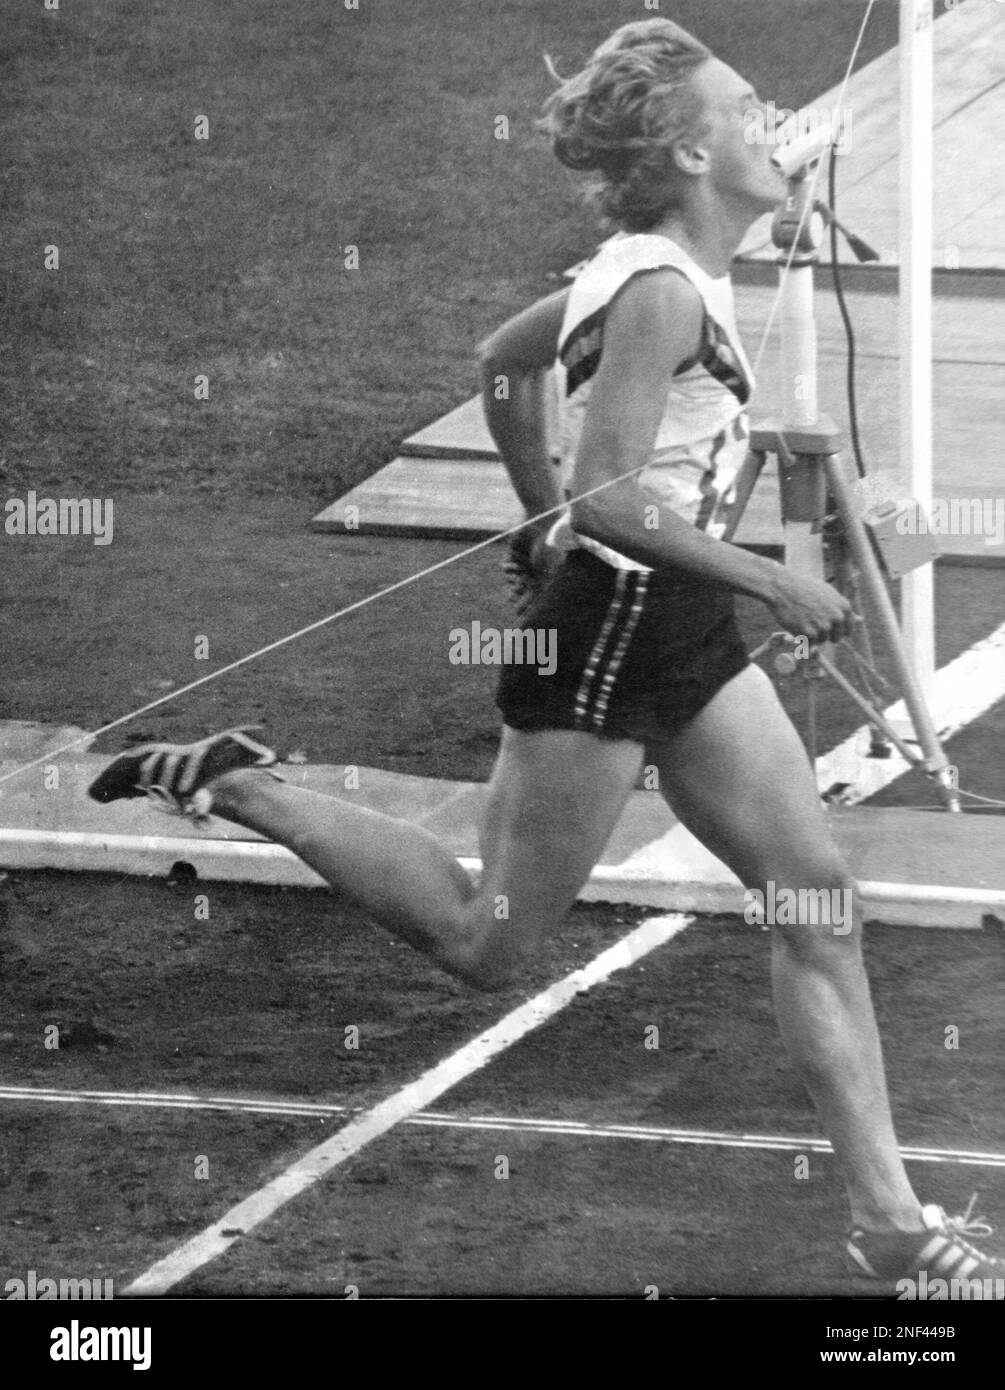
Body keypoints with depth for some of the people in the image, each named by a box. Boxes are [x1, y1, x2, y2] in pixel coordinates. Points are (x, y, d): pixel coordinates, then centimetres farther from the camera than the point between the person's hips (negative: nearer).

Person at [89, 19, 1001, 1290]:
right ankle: (239, 789, 12)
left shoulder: (655, 271, 8)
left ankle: (886, 1218, 4)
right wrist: (769, 582, -23)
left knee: (819, 897, 3)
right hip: (605, 628, -10)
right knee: (487, 945, 1)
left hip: (680, 629, 10)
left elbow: (503, 361, 22)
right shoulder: (663, 294, -21)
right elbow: (608, 492, -26)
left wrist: (547, 522, 27)